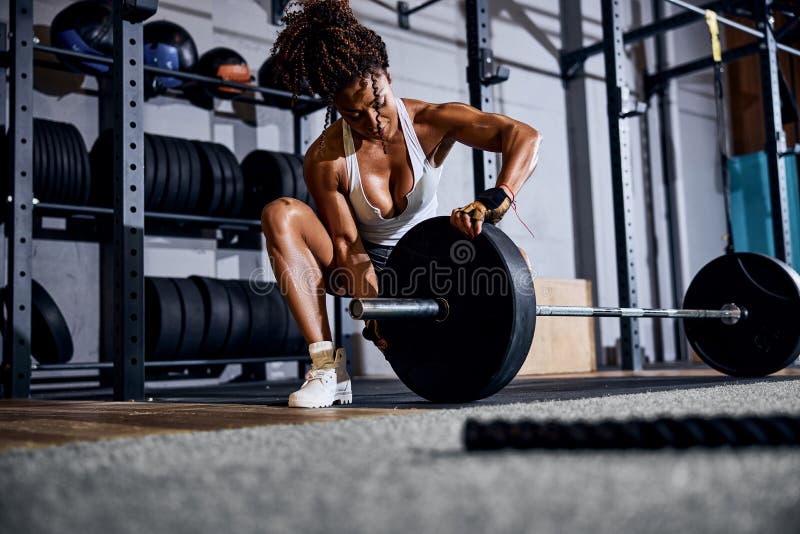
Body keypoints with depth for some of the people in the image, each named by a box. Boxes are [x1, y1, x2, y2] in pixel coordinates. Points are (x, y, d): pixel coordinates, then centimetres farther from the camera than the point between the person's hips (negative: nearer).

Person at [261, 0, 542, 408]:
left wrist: (492, 202, -49)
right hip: (367, 267, 0)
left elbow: (525, 137, -30)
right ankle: (327, 367, -29)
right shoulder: (324, 160, -19)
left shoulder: (431, 122, -19)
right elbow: (347, 245, -19)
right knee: (280, 215, -28)